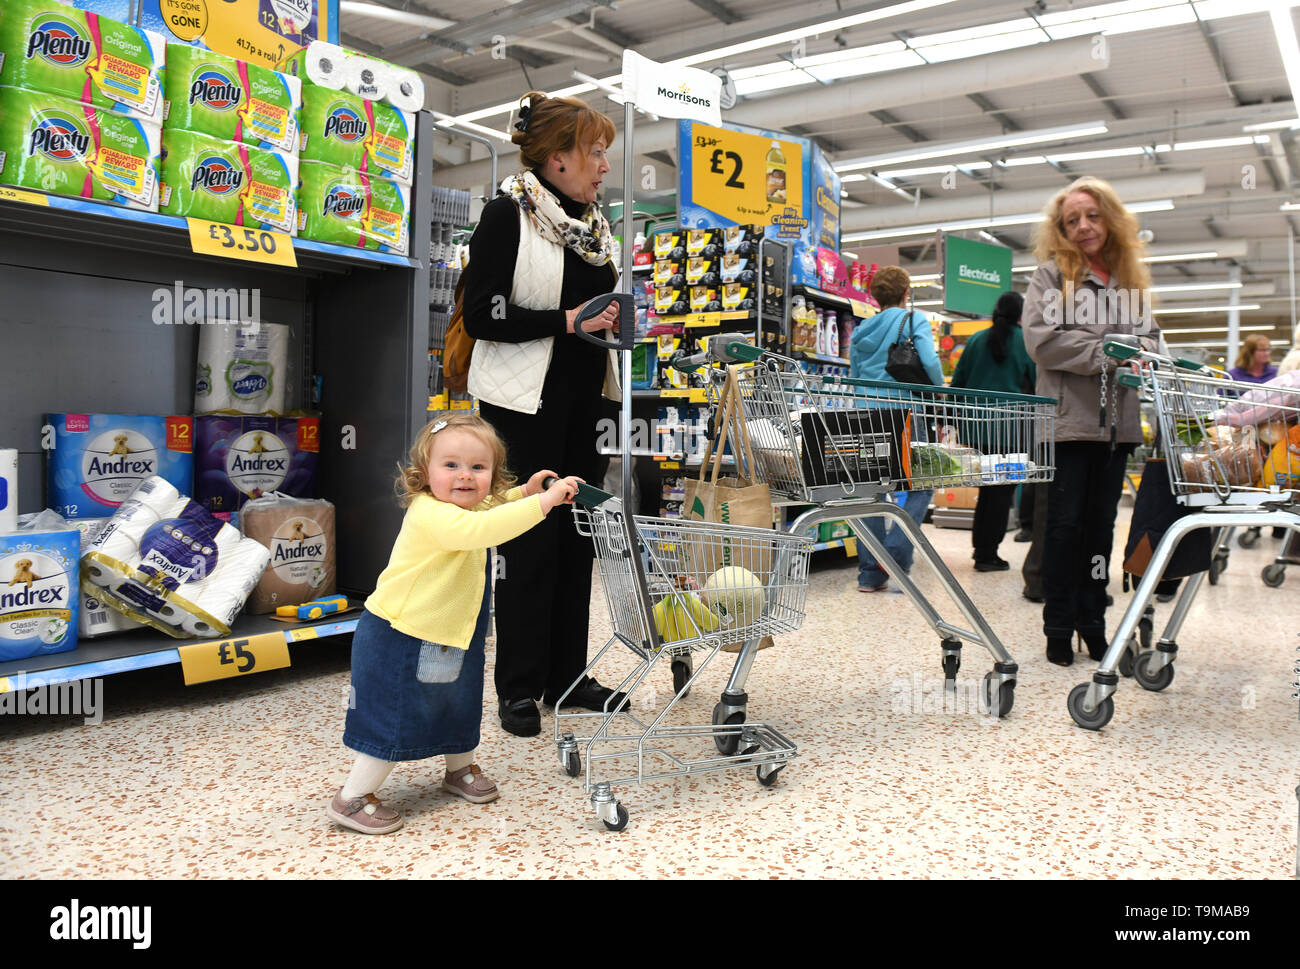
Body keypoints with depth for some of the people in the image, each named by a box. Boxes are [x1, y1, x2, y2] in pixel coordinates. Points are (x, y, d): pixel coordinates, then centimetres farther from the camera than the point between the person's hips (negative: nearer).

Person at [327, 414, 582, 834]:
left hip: (448, 638, 10)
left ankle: (460, 768, 48)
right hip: (398, 640, -9)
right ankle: (351, 799, 16)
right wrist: (544, 500, -45)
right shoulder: (429, 514, -29)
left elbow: (487, 508, 27)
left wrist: (524, 492, 12)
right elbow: (480, 528, -47)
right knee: (394, 722, -1)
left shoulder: (466, 506, 1)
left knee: (459, 703, 24)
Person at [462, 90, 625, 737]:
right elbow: (483, 315, -14)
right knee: (531, 537, -3)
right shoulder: (507, 215, -8)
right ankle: (518, 686, 11)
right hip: (526, 401, -7)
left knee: (577, 534, 9)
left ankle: (567, 674, 21)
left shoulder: (593, 222, 13)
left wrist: (617, 317, 6)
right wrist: (566, 321, -20)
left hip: (583, 398, 7)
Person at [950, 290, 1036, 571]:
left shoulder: (977, 340, 8)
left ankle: (980, 545, 20)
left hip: (978, 422, 4)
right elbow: (1038, 384, -1)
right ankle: (987, 554, 1)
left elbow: (957, 381, 9)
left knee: (988, 486, 16)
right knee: (1003, 488, 1)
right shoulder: (1026, 342, -3)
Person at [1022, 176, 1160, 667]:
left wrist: (1137, 351, -7)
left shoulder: (1130, 277, 16)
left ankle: (1092, 623, 21)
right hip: (1069, 418, -5)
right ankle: (1059, 628, 9)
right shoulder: (1051, 274, 1)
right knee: (1066, 522, 0)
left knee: (1102, 522, 11)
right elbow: (1042, 339, -12)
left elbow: (1151, 337, 16)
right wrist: (1104, 354, -15)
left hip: (1117, 420, 5)